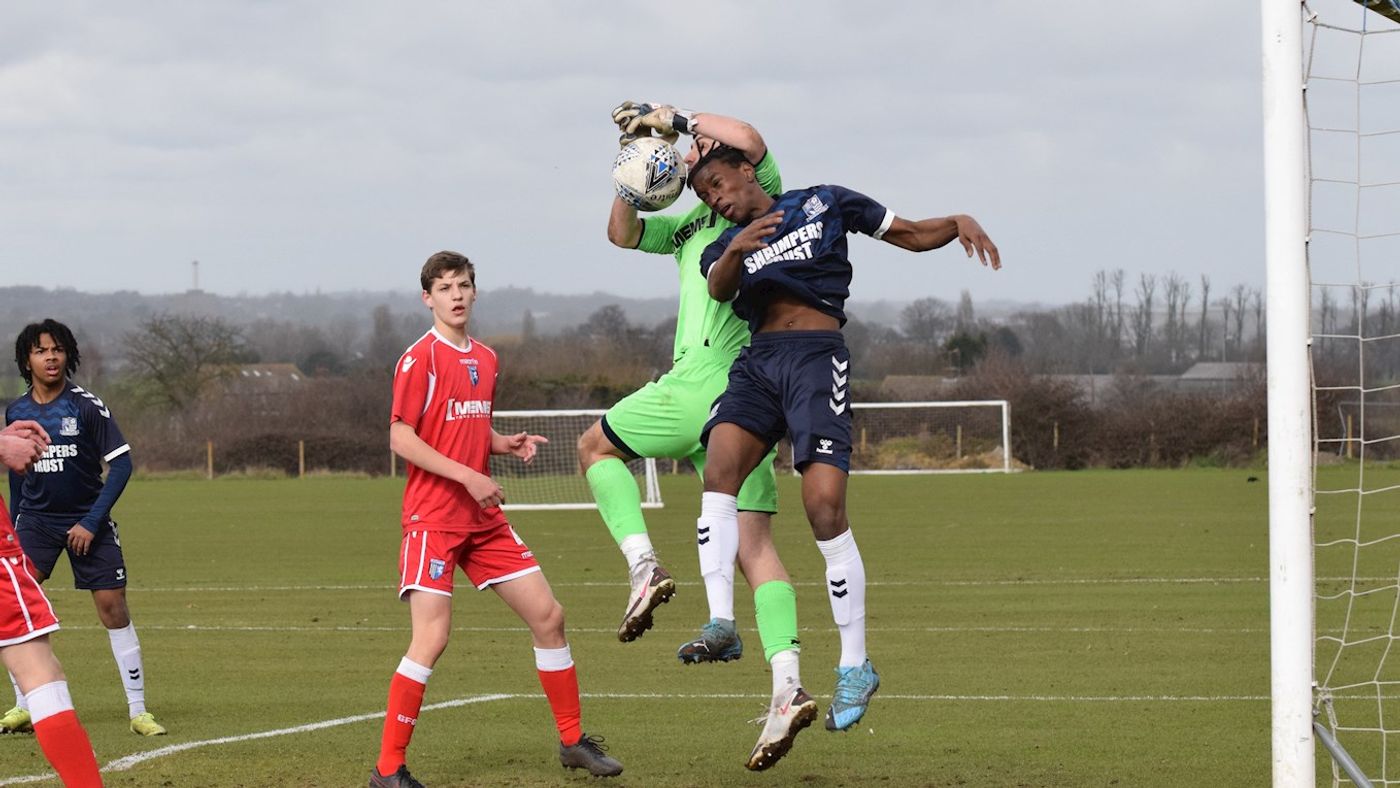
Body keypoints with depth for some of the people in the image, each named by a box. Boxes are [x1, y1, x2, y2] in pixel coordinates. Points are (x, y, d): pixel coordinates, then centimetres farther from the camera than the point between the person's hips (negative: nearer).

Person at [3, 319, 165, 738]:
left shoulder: (87, 406, -11)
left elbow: (121, 464, -12)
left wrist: (91, 522, -16)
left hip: (87, 519, -3)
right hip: (35, 520, 3)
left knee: (112, 605, -7)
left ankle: (138, 710, 1)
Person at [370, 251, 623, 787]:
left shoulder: (486, 359, 14)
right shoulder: (421, 358, -9)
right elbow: (401, 439, -13)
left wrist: (508, 444, 4)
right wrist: (469, 477, -19)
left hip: (484, 519, 8)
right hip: (433, 517, -8)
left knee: (548, 616, 6)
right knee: (432, 638, -15)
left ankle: (573, 741, 20)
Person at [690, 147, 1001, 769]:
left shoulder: (824, 205, 16)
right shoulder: (723, 248, 23)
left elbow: (911, 234, 19)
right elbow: (719, 287, -2)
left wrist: (960, 223, -1)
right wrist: (735, 253, -24)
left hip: (818, 353, -4)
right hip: (756, 361, 4)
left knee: (824, 503, -18)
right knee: (720, 469, -25)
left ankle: (855, 665, -8)